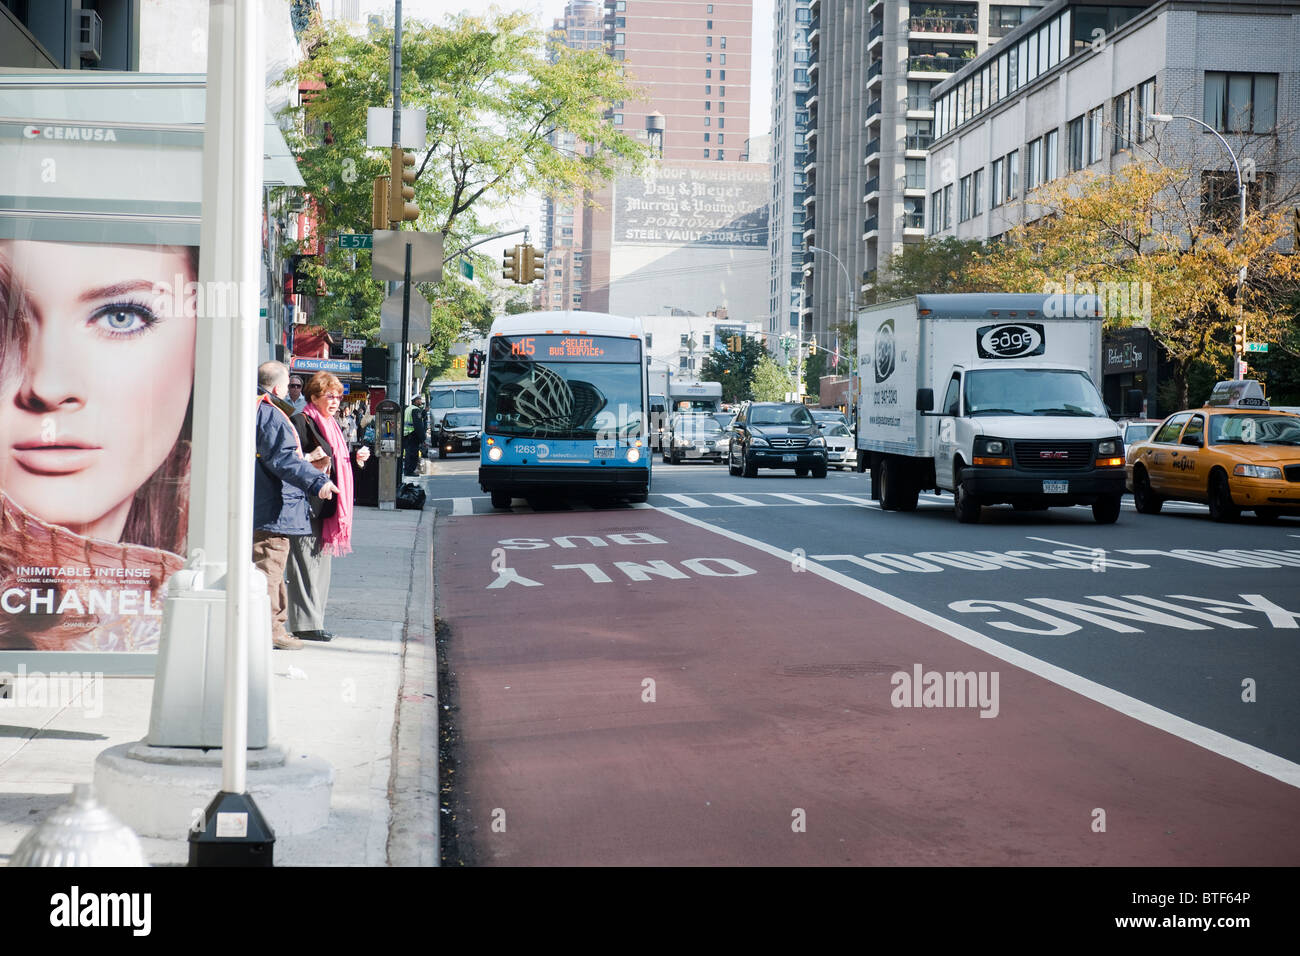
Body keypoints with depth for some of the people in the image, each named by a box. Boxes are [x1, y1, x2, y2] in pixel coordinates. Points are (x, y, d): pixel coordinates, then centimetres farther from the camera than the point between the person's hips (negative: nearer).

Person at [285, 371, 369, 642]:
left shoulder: (332, 425, 20)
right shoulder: (301, 422, -8)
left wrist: (357, 459, 8)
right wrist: (310, 458, -28)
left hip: (326, 505, 9)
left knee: (321, 562, 11)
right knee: (305, 563, -7)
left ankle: (313, 621, 17)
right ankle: (305, 623, -5)